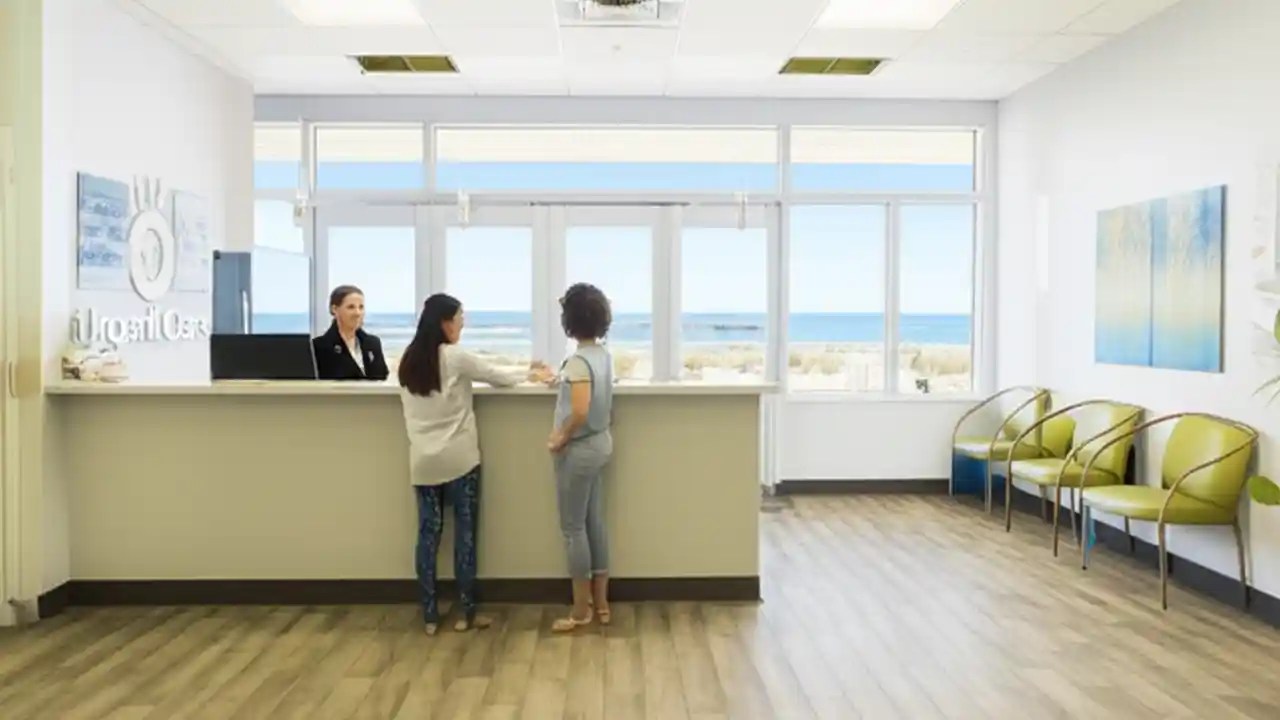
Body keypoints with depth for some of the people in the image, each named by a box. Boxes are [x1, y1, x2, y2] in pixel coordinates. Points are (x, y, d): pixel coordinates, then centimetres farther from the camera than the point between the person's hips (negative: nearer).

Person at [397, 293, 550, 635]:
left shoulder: (408, 361, 7)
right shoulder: (456, 358, -10)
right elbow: (499, 377, 1)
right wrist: (530, 375, 16)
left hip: (423, 461, 5)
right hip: (458, 459, -5)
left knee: (428, 533, 8)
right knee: (464, 533, 4)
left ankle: (430, 616, 12)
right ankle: (466, 613, 10)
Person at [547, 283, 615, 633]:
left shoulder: (578, 360, -22)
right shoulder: (602, 354, 5)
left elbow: (580, 411, -32)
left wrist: (560, 438, -16)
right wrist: (558, 379, 40)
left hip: (579, 450, -9)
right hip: (600, 444, 9)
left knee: (573, 528, 2)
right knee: (595, 523, 15)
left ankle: (581, 610, 12)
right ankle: (601, 603, 24)